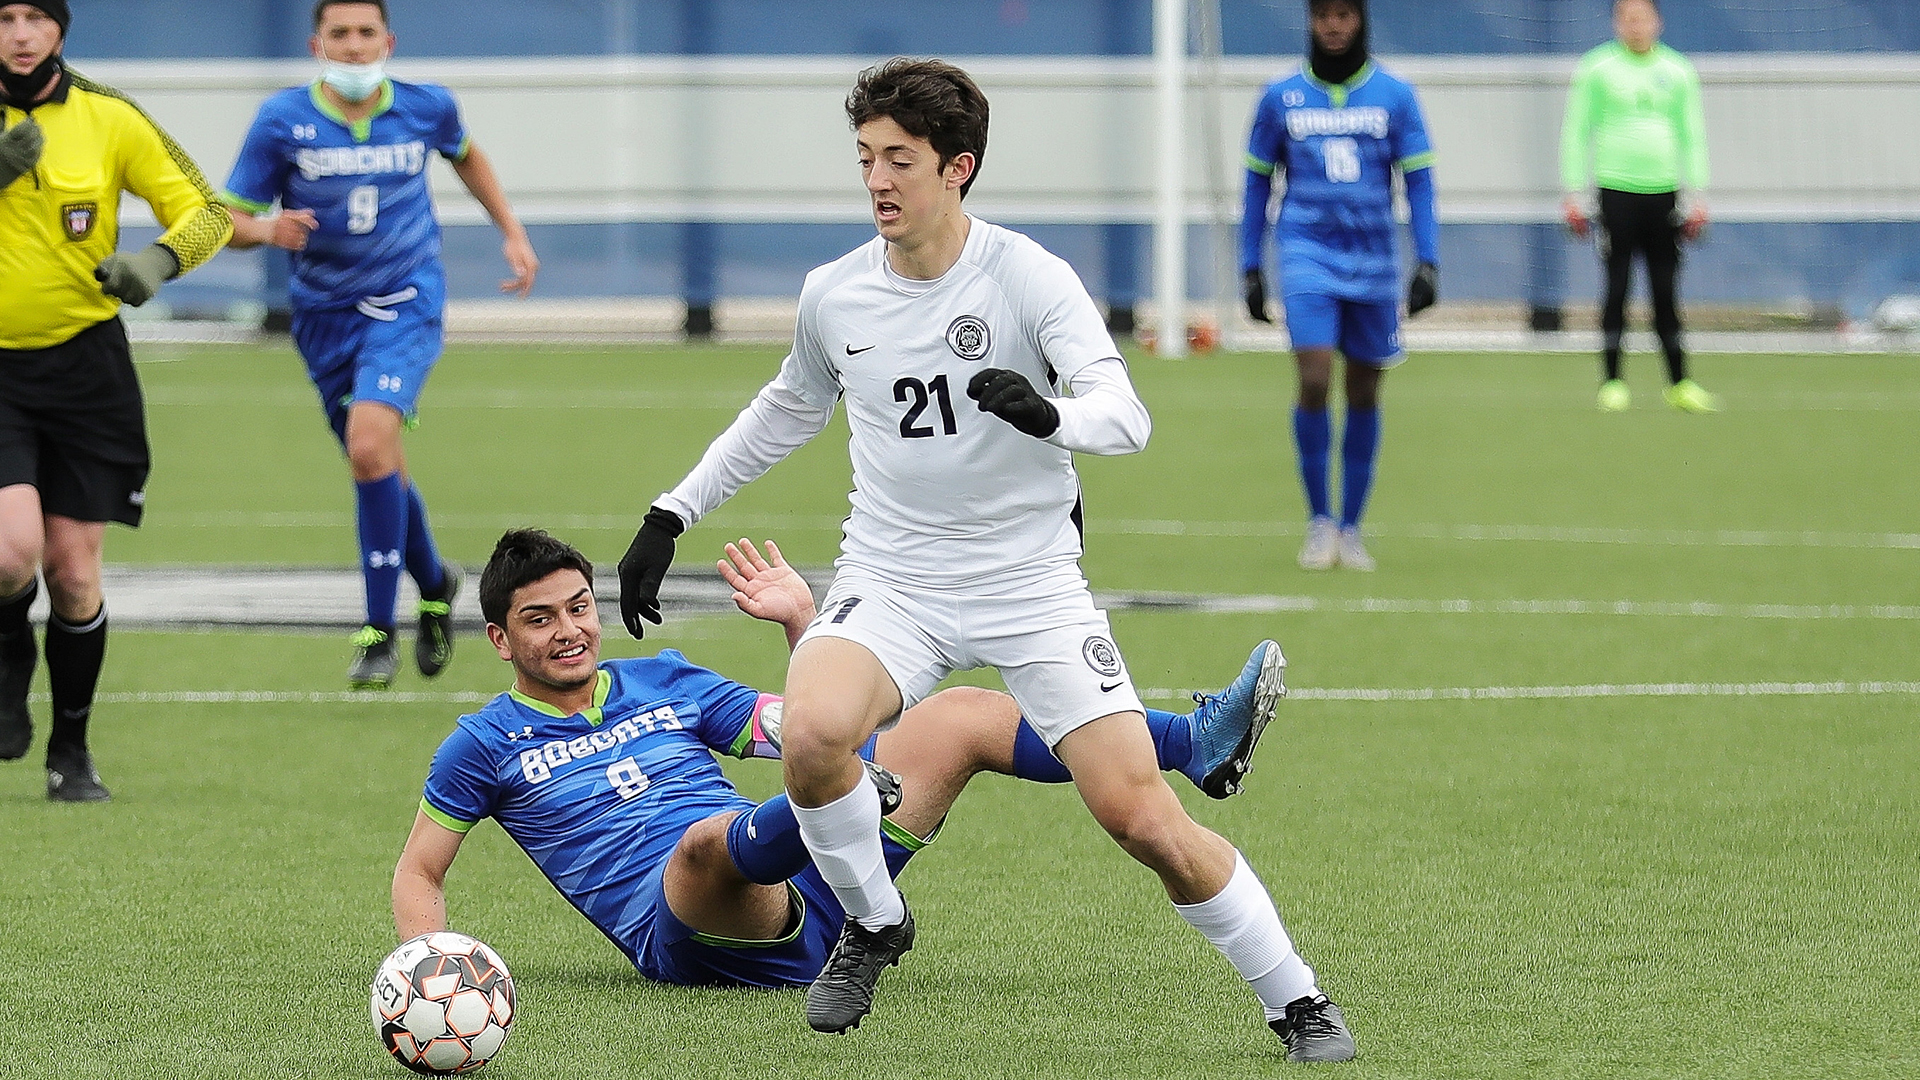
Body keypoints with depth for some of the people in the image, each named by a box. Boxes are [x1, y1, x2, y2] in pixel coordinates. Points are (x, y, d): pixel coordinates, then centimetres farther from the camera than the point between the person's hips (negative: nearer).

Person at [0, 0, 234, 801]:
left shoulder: (108, 119, -3)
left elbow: (206, 210, 1)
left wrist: (158, 260, -20)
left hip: (84, 365, 1)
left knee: (73, 572, 0)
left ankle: (71, 749, 20)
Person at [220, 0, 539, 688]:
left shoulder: (426, 108, -5)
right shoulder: (282, 120, -9)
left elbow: (465, 155, 20)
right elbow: (230, 220, -5)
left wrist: (512, 231, 16)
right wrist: (268, 228, -27)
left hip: (405, 303, -2)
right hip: (324, 314, 2)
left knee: (370, 445, -24)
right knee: (382, 473, 11)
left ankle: (379, 632, -16)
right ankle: (435, 585, 42)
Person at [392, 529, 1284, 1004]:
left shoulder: (663, 681, 22)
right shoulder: (486, 745, 11)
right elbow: (418, 872, 15)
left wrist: (802, 623, 8)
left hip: (802, 895, 5)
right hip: (686, 931, -5)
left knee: (957, 715, 0)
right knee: (711, 834, -43)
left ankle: (1196, 743, -9)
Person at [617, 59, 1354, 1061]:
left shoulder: (1027, 277, -13)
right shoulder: (833, 295, 0)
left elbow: (1125, 414, -24)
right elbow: (789, 407, 21)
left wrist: (1051, 415, -47)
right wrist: (672, 514, 20)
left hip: (1031, 587, -2)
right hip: (889, 583, 3)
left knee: (1142, 817, -11)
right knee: (813, 733, -29)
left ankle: (1295, 1001, 9)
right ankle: (872, 924, 0)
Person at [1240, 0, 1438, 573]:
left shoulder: (1394, 96, 3)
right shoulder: (1281, 98, 3)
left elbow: (1418, 180, 4)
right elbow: (1258, 183, 10)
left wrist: (1427, 261, -5)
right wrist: (1251, 268, 7)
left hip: (1372, 261, 1)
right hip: (1307, 254, -1)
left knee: (1364, 395, 6)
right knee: (1315, 380, -15)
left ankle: (1350, 528, 17)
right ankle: (1319, 521, -2)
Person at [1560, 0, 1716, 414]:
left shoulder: (1677, 71, 10)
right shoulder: (1597, 69, 2)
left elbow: (1693, 135, 14)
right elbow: (1575, 132, 3)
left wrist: (1697, 195, 8)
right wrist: (1572, 195, -3)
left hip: (1663, 192, 2)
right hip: (1617, 189, -2)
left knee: (1666, 291, 4)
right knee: (1617, 287, -3)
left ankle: (1679, 384, 8)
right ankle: (1613, 383, 2)